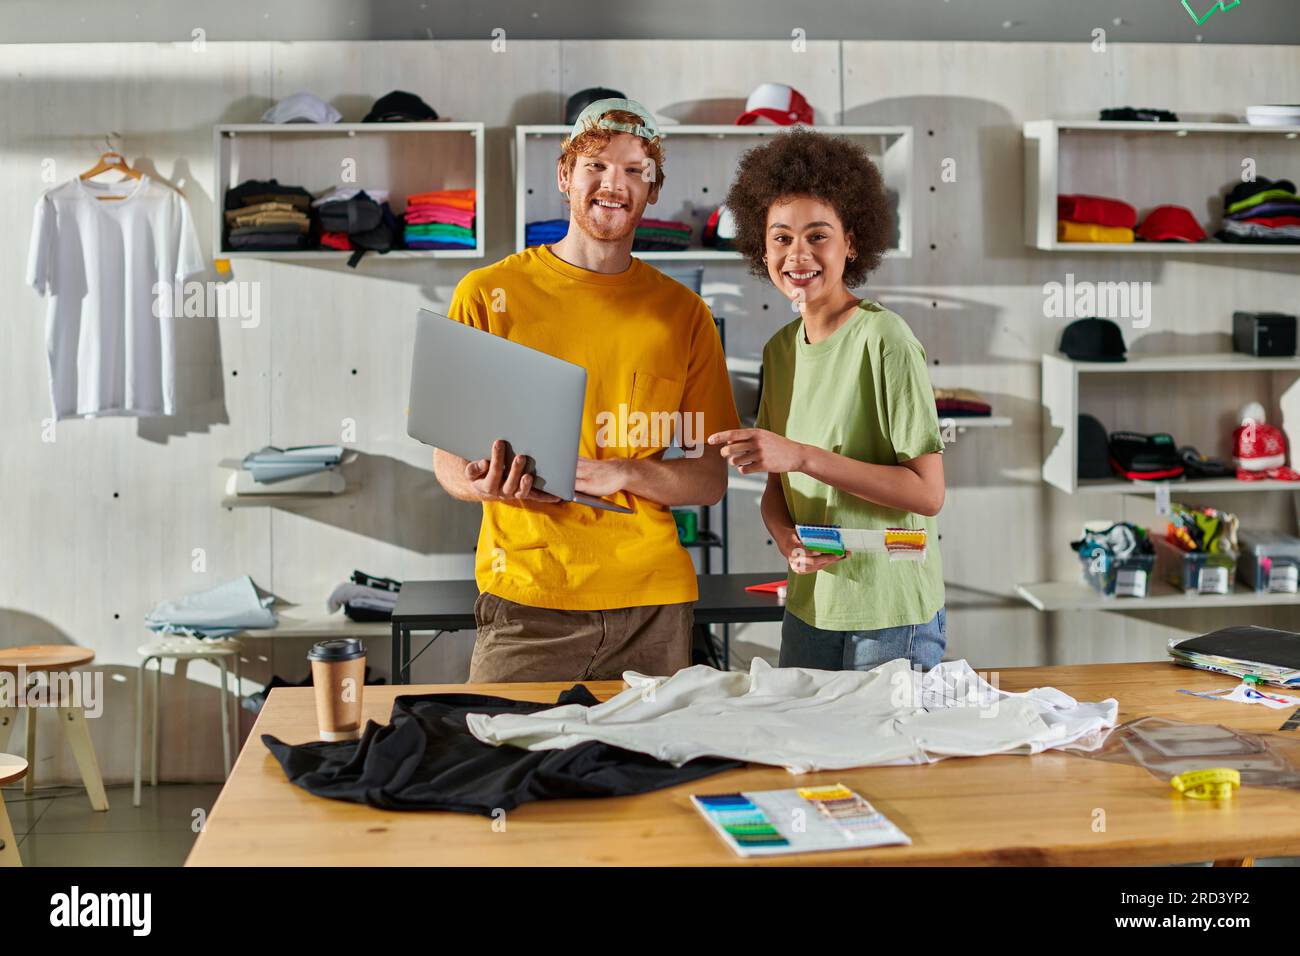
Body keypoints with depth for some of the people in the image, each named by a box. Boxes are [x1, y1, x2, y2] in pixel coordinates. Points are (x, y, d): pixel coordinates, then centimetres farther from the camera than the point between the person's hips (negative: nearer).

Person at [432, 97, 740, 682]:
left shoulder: (683, 314, 8)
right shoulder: (487, 295, 3)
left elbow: (710, 479, 7)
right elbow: (448, 456, 5)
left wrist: (620, 473, -12)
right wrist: (483, 483, -18)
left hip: (652, 599, 2)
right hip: (525, 595, -2)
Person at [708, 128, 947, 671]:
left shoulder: (884, 340, -15)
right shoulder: (779, 350, 5)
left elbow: (928, 493, -18)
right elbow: (775, 490, 9)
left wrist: (801, 455, -24)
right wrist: (789, 541, -12)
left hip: (892, 617, -5)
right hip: (809, 608, 6)